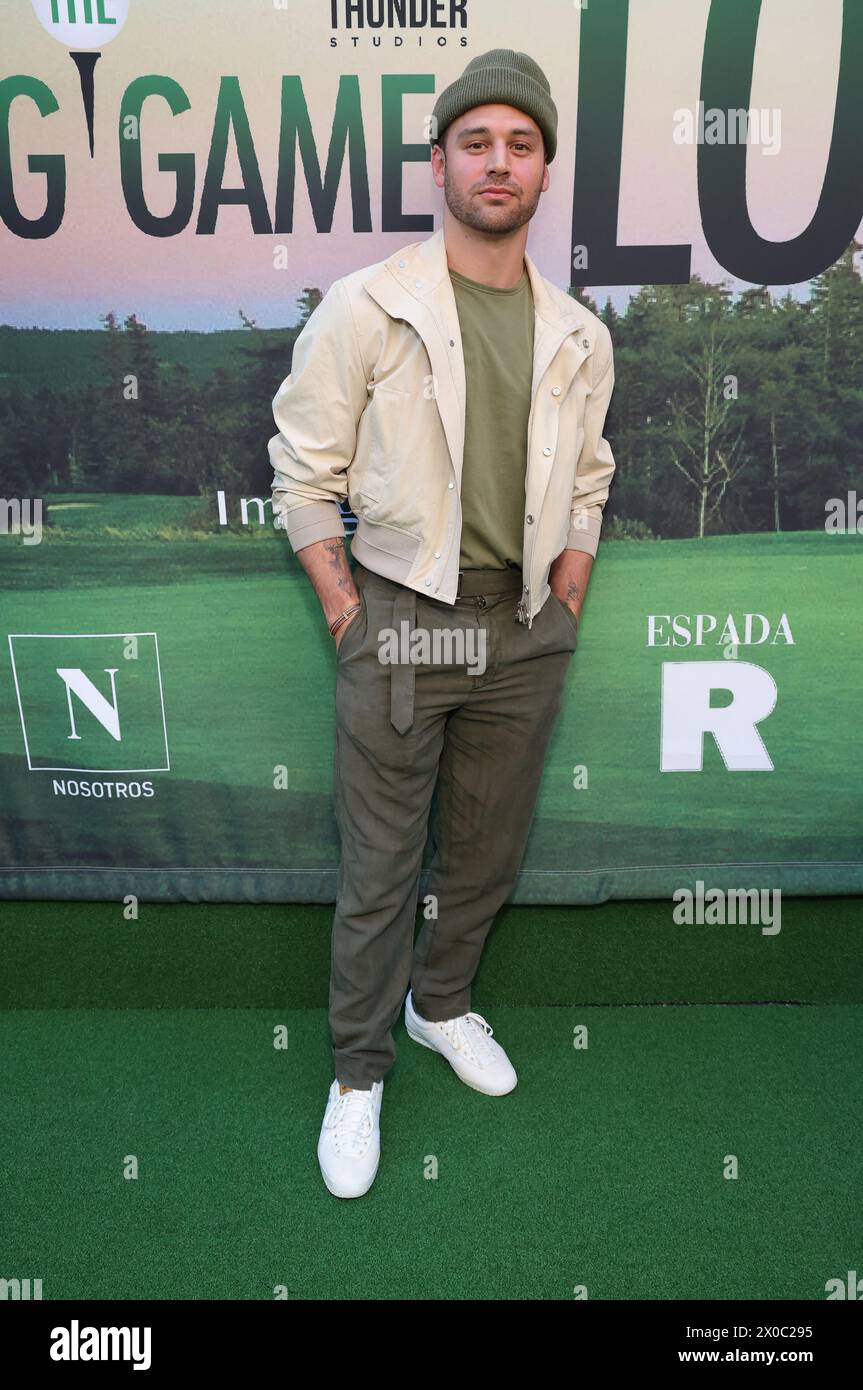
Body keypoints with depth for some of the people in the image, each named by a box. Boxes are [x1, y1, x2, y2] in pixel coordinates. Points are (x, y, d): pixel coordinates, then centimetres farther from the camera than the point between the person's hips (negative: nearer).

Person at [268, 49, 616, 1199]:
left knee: (490, 851, 16)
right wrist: (350, 620, -8)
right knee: (380, 867, 5)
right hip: (401, 619, -4)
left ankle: (442, 1003, 42)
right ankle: (358, 1070, 26)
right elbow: (304, 472, -4)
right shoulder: (367, 306, -7)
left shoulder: (580, 337, 6)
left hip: (527, 630, 4)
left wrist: (564, 609, 7)